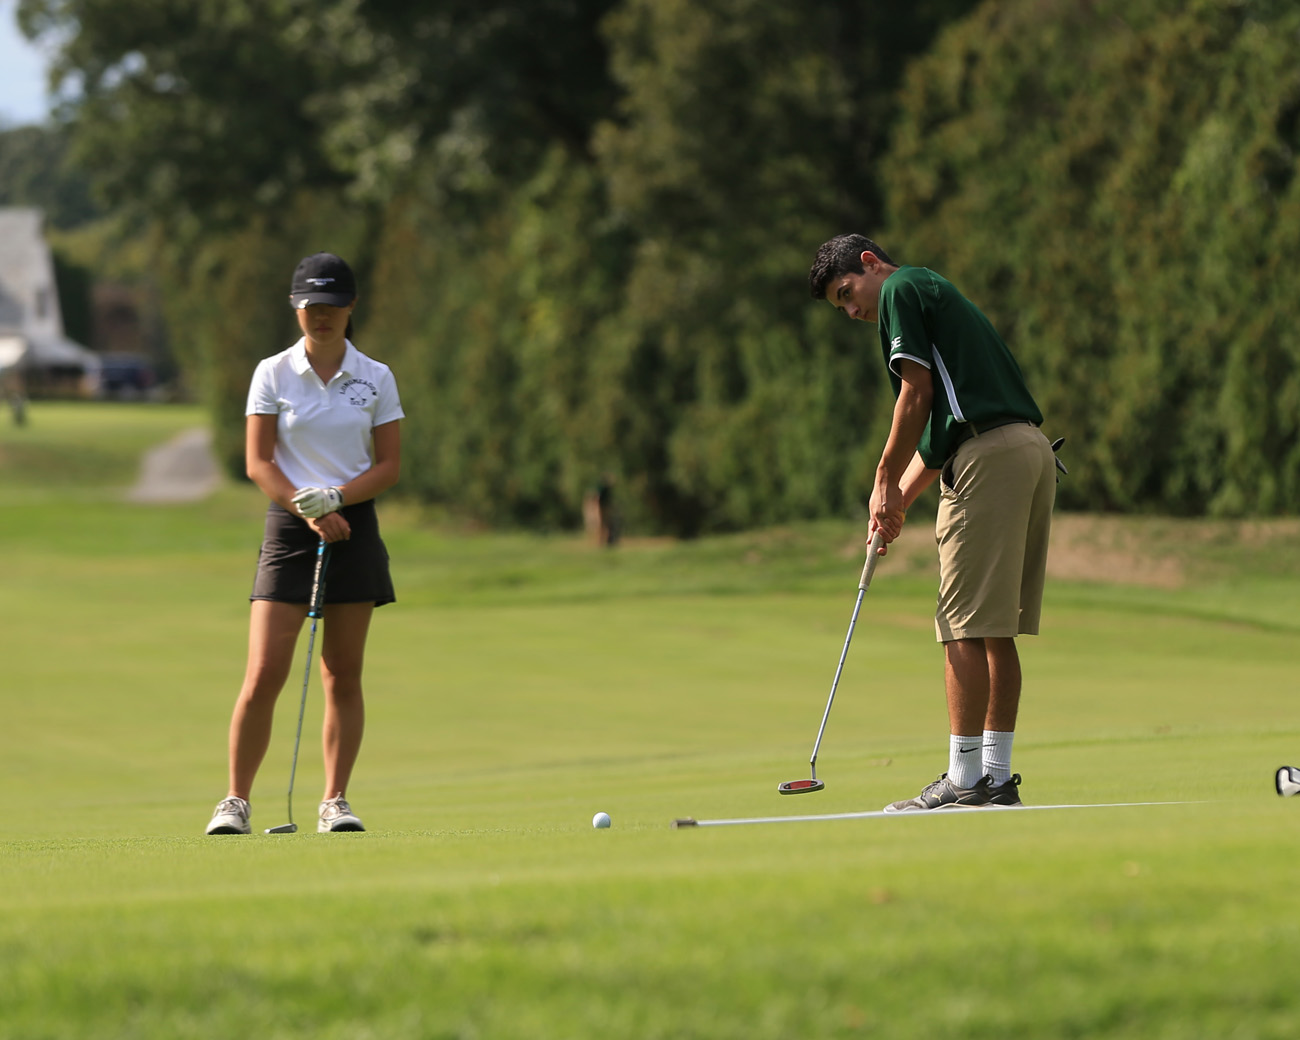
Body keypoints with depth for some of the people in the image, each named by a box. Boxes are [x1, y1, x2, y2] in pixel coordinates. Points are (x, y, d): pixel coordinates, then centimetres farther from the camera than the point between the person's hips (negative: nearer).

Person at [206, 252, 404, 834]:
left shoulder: (376, 379, 5)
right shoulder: (272, 374, 2)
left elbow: (389, 466, 3)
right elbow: (258, 462, -2)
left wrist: (336, 496, -13)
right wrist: (308, 511, -14)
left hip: (353, 526, 1)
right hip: (289, 526, -1)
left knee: (344, 677, 4)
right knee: (264, 674, -9)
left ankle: (335, 802, 9)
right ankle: (236, 800, -1)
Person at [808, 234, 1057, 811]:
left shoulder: (901, 290, 0)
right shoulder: (936, 293, 28)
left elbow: (918, 392, -9)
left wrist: (885, 480, -1)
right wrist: (900, 500, 18)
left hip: (989, 459, -9)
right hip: (1031, 447, 9)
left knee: (968, 626, -8)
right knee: (996, 631, 11)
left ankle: (964, 782, -8)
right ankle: (997, 777, 12)